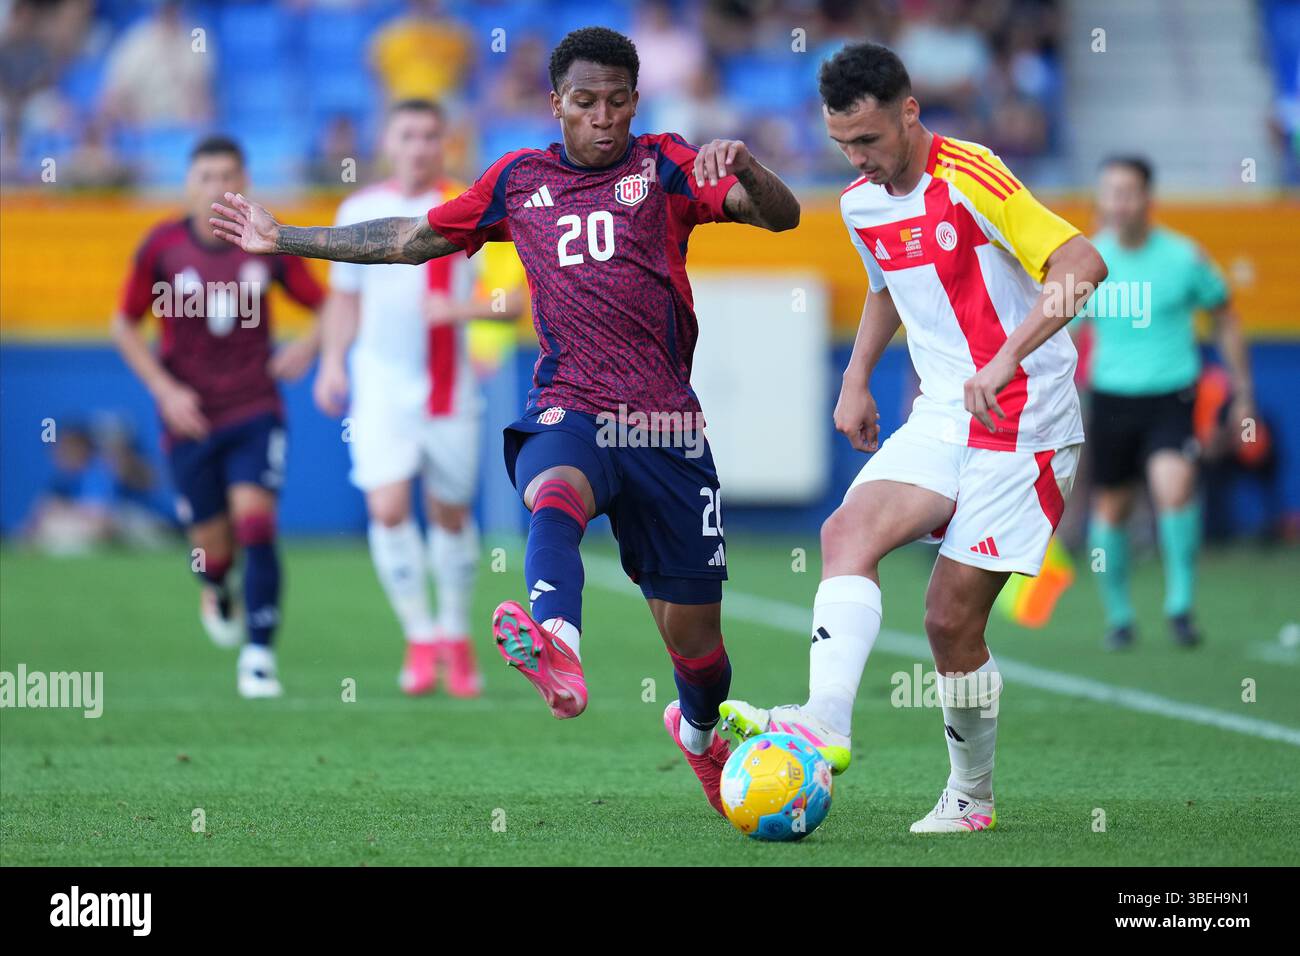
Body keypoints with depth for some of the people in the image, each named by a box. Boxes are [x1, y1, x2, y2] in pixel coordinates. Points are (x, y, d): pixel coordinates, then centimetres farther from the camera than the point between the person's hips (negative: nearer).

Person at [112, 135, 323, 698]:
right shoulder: (162, 247, -4)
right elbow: (125, 326, 5)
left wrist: (310, 345, -17)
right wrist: (164, 389, -7)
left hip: (256, 412, 0)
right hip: (189, 417, 0)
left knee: (255, 521, -18)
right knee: (214, 549, 4)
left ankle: (259, 653, -12)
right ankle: (216, 593, 42)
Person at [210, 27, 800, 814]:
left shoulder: (665, 166, 6)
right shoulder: (518, 181, 14)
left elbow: (781, 216, -6)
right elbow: (412, 239, 25)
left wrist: (743, 166, -28)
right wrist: (283, 239, 28)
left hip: (666, 426, 0)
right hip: (568, 414, 0)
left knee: (694, 635, 5)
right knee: (557, 494, -38)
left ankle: (701, 732, 40)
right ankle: (558, 651, -66)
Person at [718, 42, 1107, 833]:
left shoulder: (968, 179, -15)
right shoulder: (862, 205, 10)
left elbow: (1082, 264, -24)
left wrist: (1005, 359, -32)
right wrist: (857, 380, 18)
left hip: (1022, 426, -7)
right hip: (940, 420, 7)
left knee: (953, 614, -7)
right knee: (849, 531, -19)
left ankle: (970, 797, 8)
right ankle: (825, 723, -29)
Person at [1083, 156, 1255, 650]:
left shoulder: (1184, 257, -7)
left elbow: (1225, 319, 7)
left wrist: (1243, 393, 10)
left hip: (1171, 396, -2)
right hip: (1112, 397, 3)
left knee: (1174, 487, -25)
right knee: (1111, 505, 8)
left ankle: (1180, 604, -11)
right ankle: (1118, 615, 27)